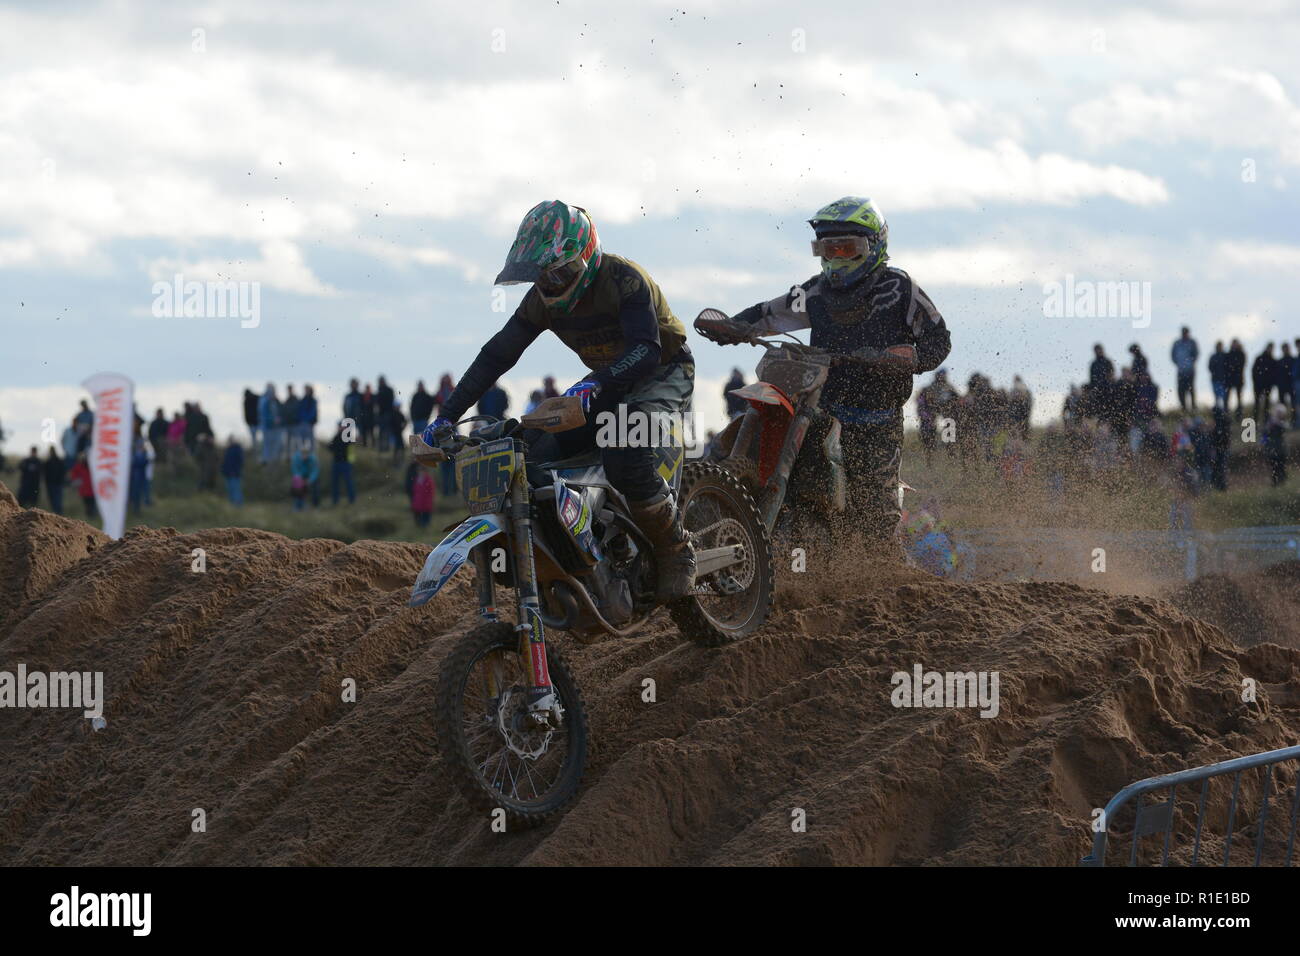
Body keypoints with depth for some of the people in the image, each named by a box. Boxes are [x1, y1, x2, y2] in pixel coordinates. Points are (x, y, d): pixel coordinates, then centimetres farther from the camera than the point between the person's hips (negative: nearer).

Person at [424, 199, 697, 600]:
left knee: (625, 458, -35)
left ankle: (676, 552, -17)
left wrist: (595, 386, -55)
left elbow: (646, 350, -37)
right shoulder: (542, 300, -4)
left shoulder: (623, 279, -25)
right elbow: (495, 356, 0)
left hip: (663, 375, -7)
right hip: (608, 383, 7)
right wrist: (447, 416, -7)